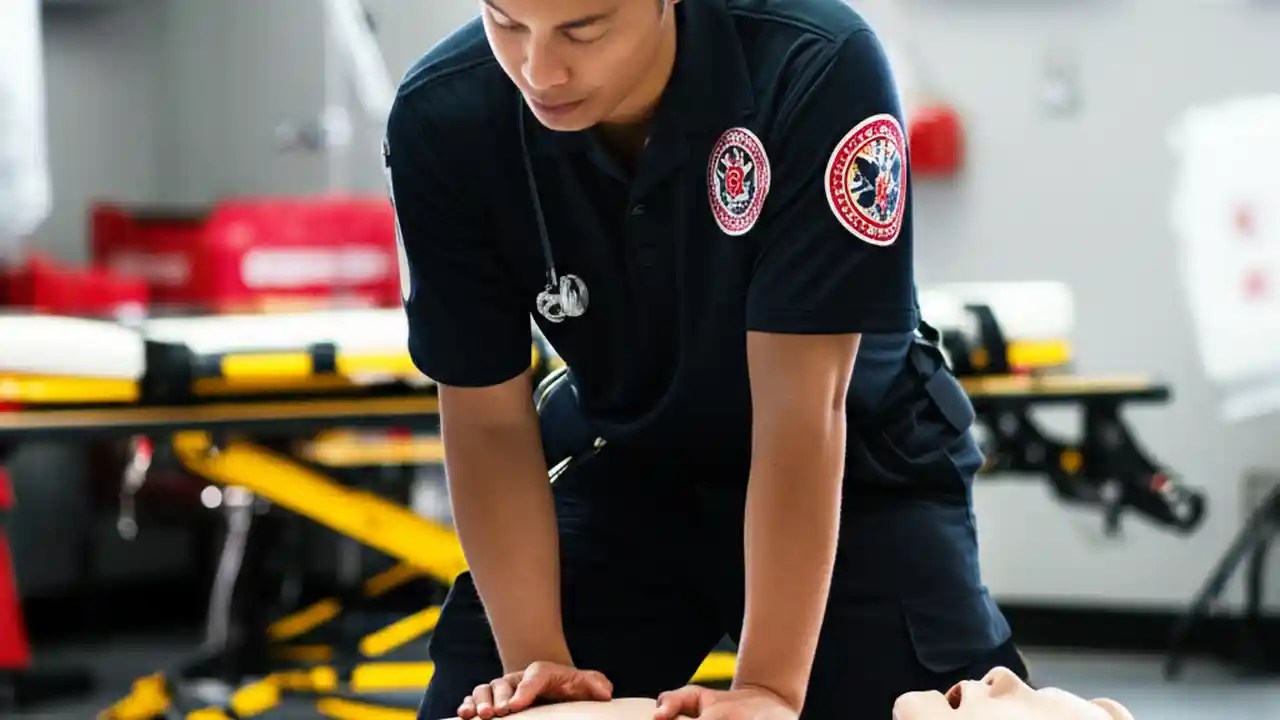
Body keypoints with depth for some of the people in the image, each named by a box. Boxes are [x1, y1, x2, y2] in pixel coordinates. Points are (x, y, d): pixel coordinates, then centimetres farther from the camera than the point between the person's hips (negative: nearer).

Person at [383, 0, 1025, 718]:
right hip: (621, 472, 2)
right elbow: (489, 420, -15)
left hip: (854, 472, -2)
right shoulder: (443, 119, -22)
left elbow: (800, 401, -31)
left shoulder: (818, 68, -31)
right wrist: (534, 654, -23)